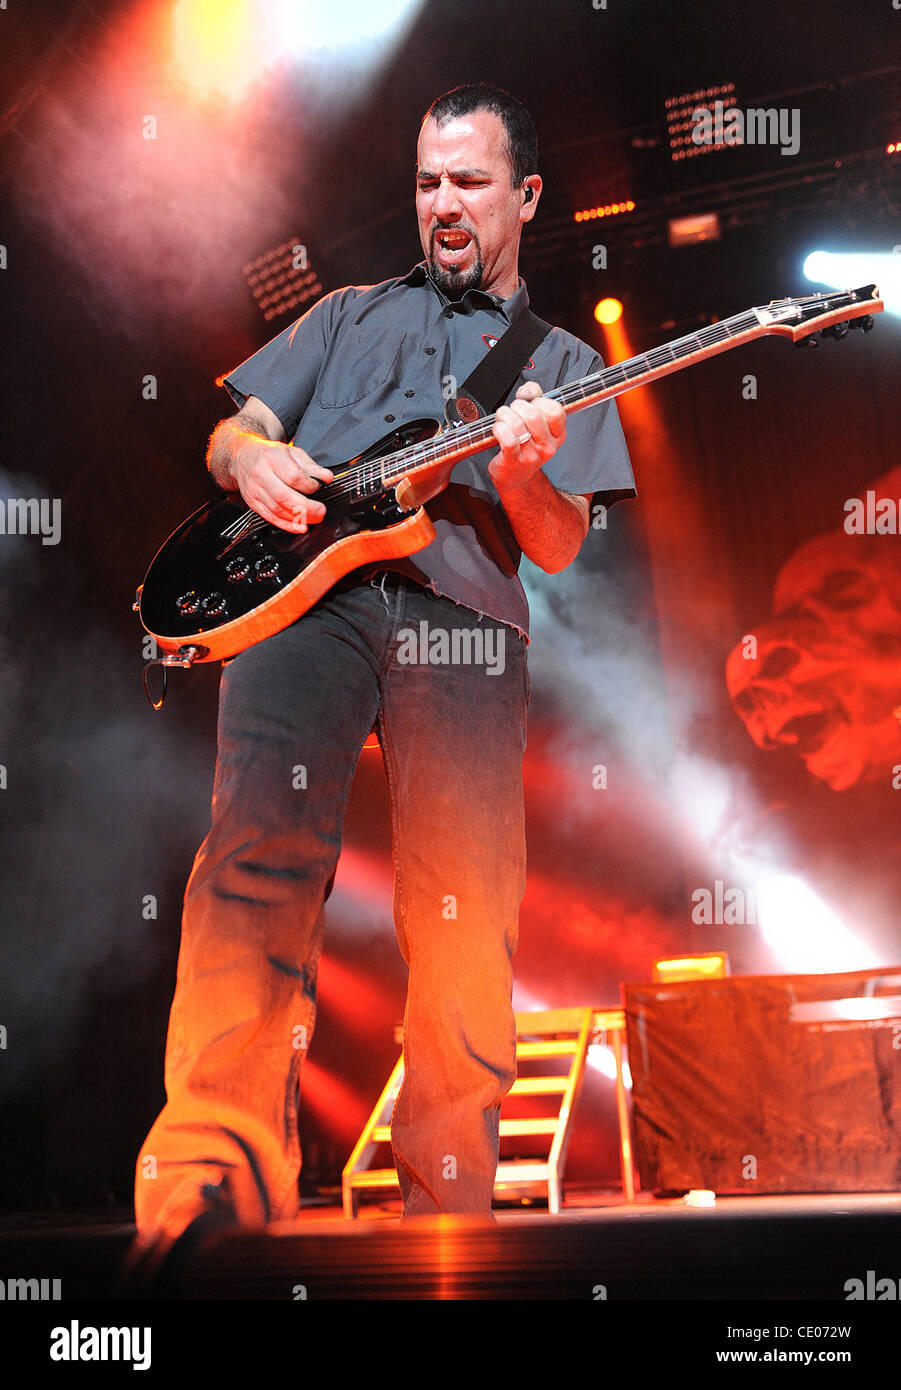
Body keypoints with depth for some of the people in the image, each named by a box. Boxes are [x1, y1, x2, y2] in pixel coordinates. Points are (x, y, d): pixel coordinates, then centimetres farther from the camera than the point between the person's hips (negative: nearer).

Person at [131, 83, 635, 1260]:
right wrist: (253, 458, 0)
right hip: (305, 589, 0)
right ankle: (212, 1182, -26)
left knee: (467, 919, -11)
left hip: (463, 618, 0)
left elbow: (558, 548, 15)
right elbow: (232, 428, 25)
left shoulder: (565, 365, 26)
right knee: (259, 848, -25)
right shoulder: (351, 315, 31)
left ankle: (448, 1194, 3)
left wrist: (520, 473, -8)